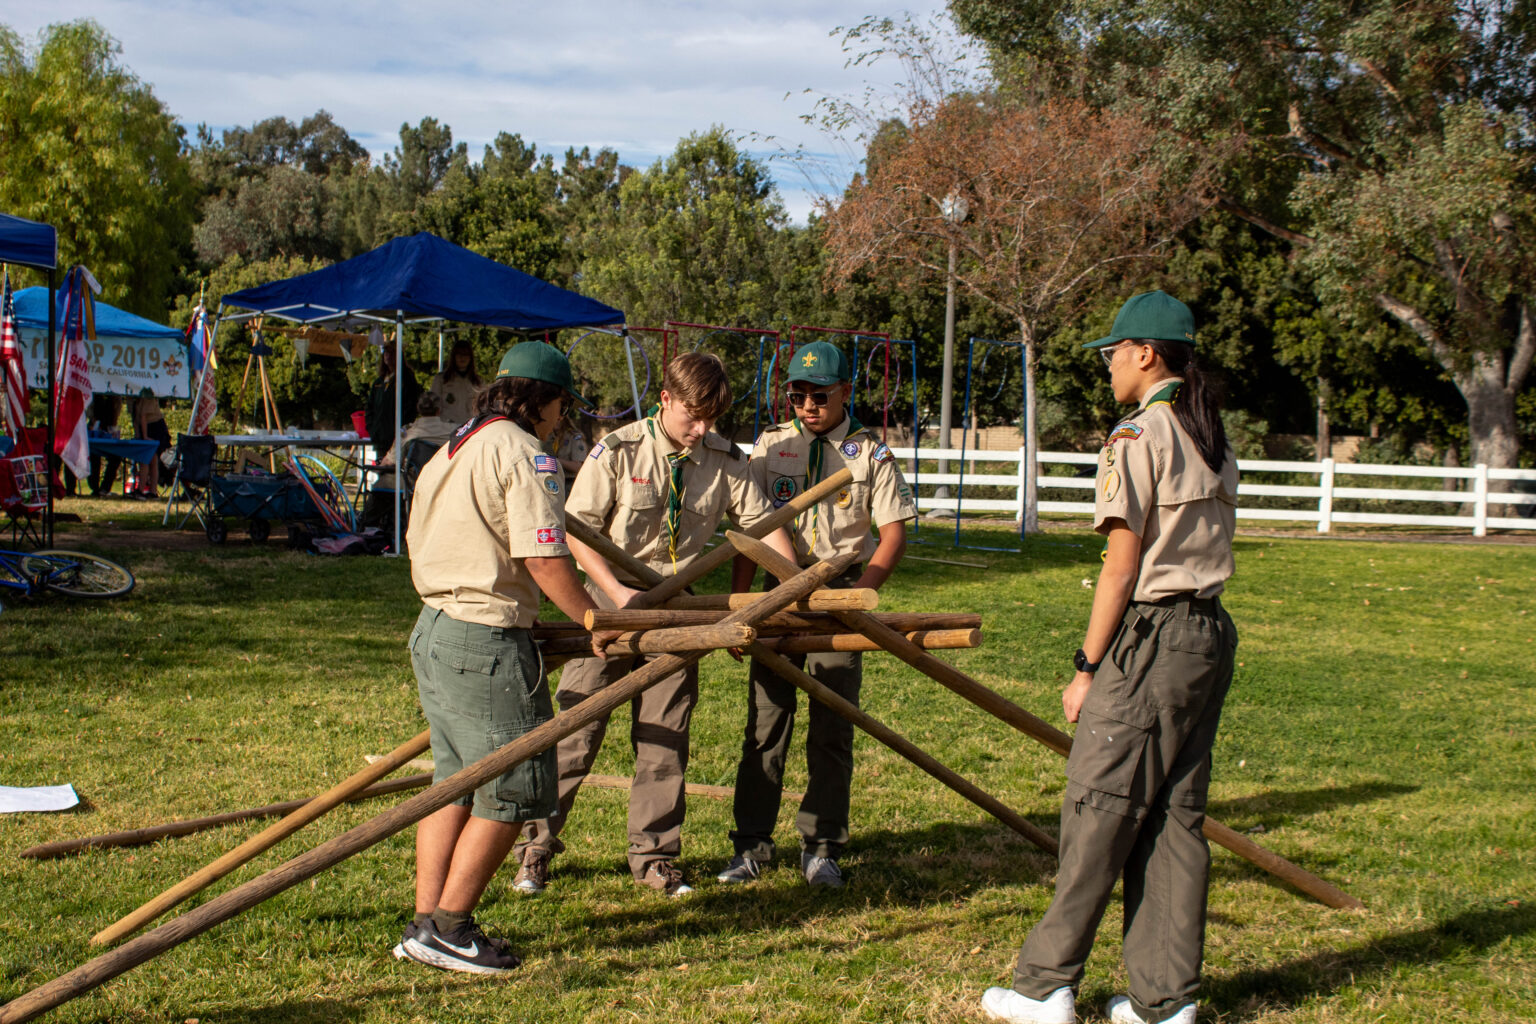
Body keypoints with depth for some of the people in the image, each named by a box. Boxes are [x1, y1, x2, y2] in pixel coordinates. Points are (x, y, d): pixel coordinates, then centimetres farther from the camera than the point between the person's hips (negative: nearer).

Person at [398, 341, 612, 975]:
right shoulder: (522, 454, -12)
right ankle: (448, 929, 4)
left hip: (433, 630, 10)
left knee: (455, 780, 15)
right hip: (488, 644, -10)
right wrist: (597, 625, -7)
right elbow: (544, 561, -18)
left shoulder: (449, 452, 17)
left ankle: (425, 924, 18)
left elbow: (418, 555, 22)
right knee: (514, 787, -1)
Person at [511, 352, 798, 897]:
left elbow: (763, 523, 3)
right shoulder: (618, 451, -12)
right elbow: (576, 529, -11)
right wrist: (617, 592, -20)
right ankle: (536, 848, 13)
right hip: (609, 594, -3)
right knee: (576, 730, -1)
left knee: (665, 738, 6)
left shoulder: (723, 459, -2)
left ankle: (654, 857, 17)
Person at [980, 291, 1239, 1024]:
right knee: (1176, 814, 10)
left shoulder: (1138, 437, -12)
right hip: (1210, 634, 8)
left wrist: (1086, 667, -9)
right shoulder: (1215, 442, 14)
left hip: (1151, 635, -8)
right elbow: (1205, 546, 13)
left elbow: (1122, 565, -15)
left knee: (1099, 808, -3)